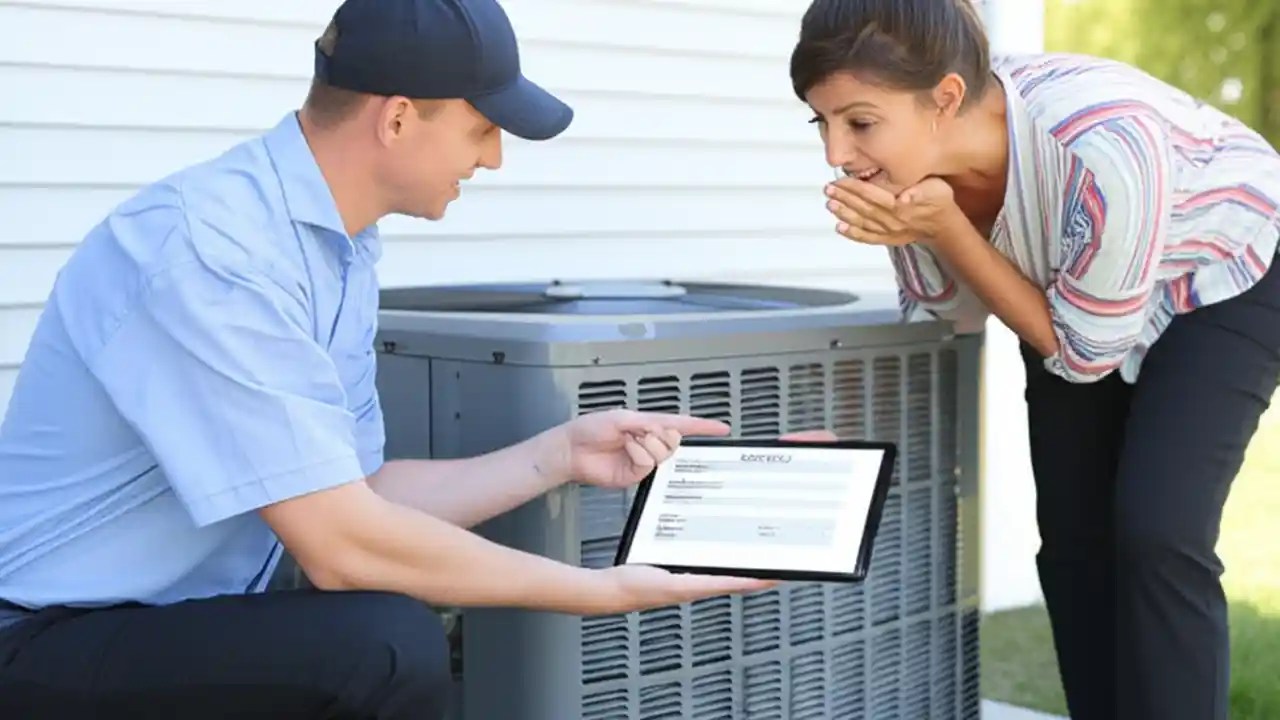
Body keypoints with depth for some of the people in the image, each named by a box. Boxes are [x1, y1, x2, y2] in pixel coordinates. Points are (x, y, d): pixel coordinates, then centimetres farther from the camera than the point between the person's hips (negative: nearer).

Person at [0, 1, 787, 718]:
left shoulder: (343, 247, 3)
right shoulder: (211, 247, -24)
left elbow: (357, 496, 10)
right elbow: (341, 545, -26)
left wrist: (559, 454, 4)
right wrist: (600, 590, -17)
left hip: (184, 621, 8)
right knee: (386, 647, -27)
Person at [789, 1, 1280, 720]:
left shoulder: (1103, 145, -42)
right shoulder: (913, 152, -23)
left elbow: (1082, 350, -27)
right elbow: (955, 309, -4)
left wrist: (945, 229, -36)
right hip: (1069, 285, 6)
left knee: (1155, 533, -17)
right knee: (1074, 536, 3)